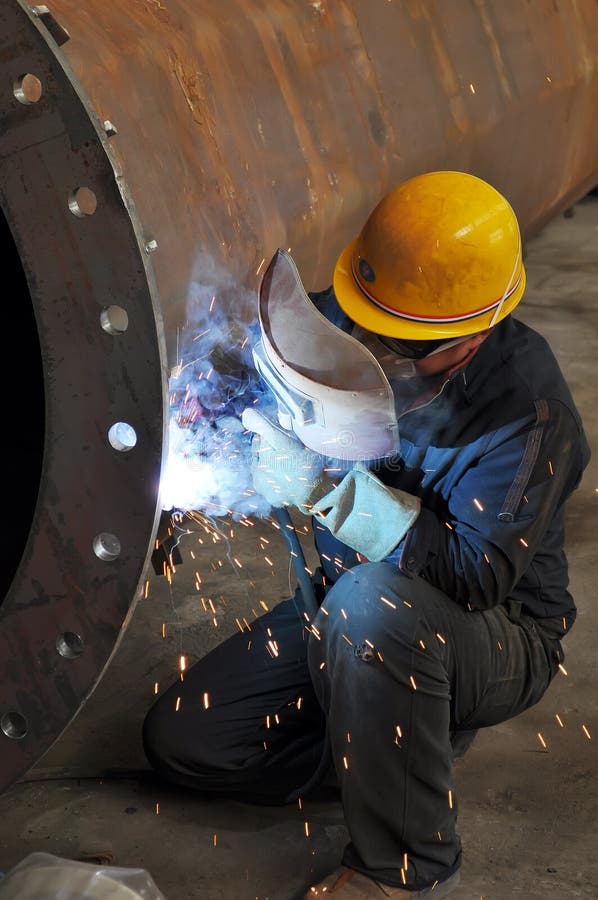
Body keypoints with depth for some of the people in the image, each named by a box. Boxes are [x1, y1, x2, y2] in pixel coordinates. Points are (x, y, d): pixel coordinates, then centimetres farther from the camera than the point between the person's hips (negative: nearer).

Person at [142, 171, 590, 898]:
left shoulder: (527, 404, -28)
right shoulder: (337, 322, -13)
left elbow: (477, 574, -34)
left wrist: (330, 489, -40)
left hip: (495, 636, -6)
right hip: (343, 609, 6)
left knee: (374, 601, -41)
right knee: (180, 742, -3)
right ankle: (407, 727, 12)